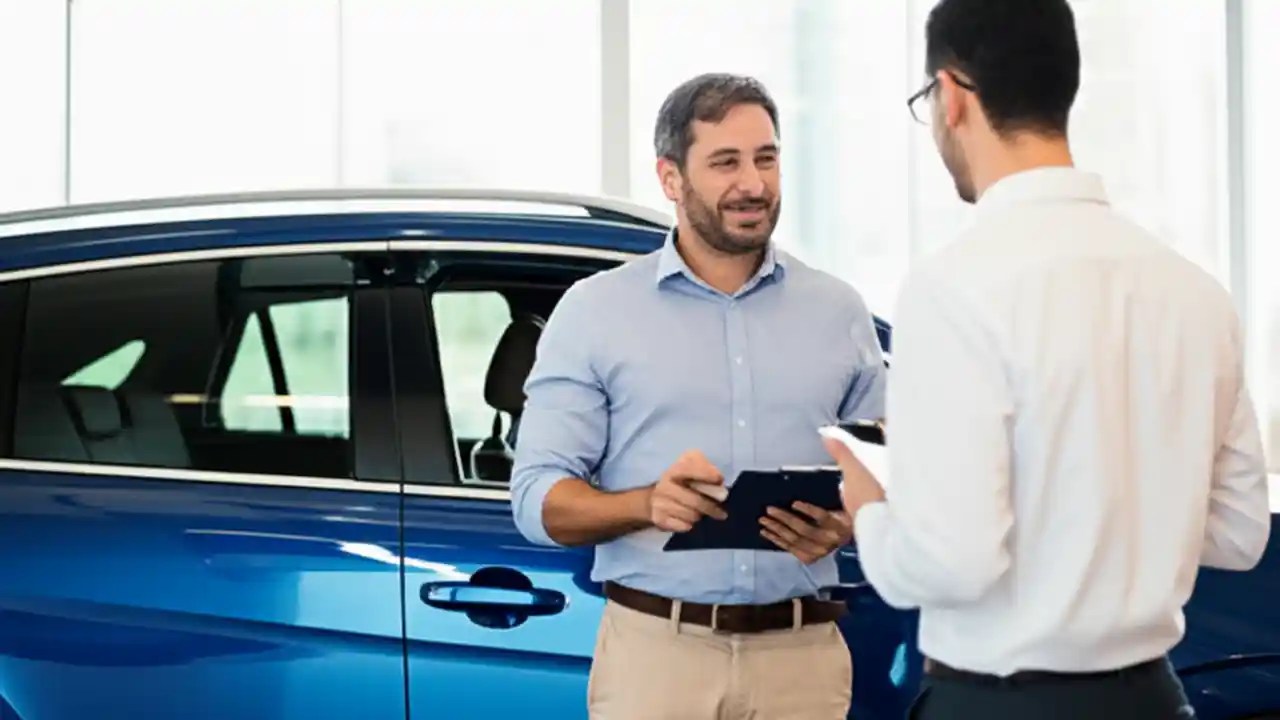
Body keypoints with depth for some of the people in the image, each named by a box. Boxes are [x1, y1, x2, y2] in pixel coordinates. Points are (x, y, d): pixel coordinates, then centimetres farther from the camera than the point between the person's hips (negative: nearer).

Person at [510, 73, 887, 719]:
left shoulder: (839, 312, 10)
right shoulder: (595, 310, 3)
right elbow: (538, 497, -1)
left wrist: (842, 526, -13)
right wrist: (648, 503, -20)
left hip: (802, 652, 2)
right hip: (654, 648, -2)